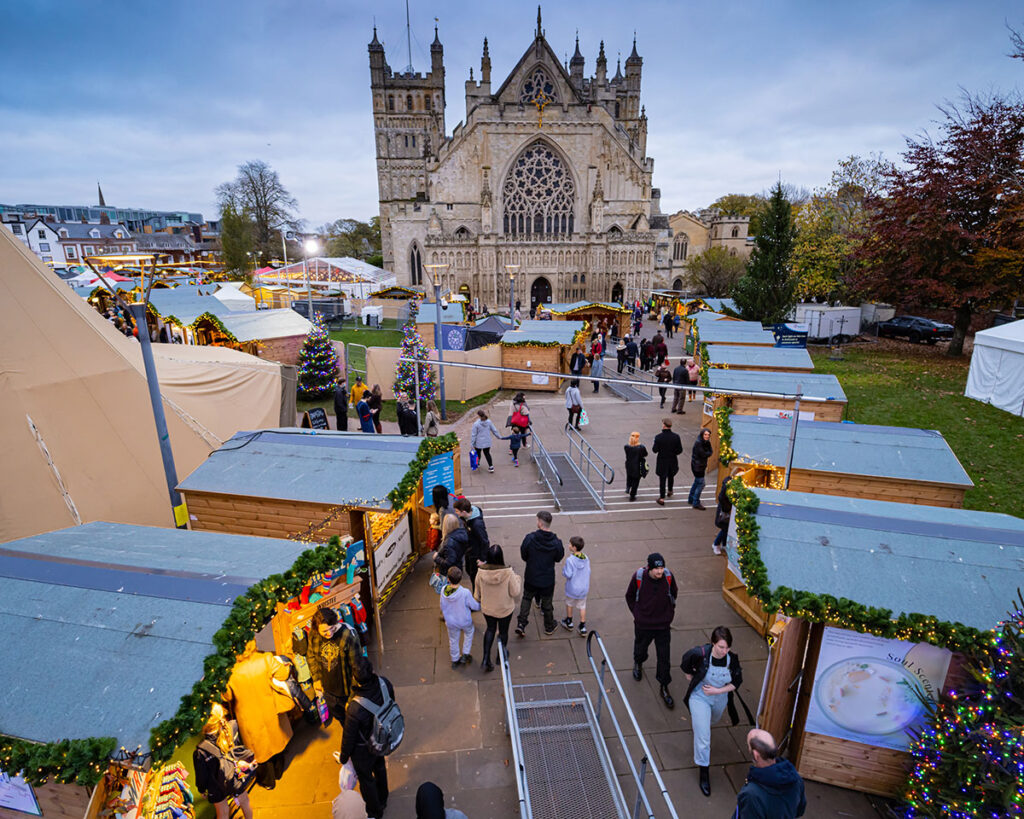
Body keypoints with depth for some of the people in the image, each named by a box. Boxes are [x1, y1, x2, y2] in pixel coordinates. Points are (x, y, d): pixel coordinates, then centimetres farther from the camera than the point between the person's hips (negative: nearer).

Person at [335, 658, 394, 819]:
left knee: (366, 779, 26)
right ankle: (382, 800, 61)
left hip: (364, 750, -5)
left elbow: (349, 737, -24)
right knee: (379, 767, 33)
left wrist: (343, 757, -2)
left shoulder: (355, 708, -43)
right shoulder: (385, 683, -29)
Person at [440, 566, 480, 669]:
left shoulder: (443, 590, -21)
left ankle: (455, 660, 42)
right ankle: (465, 654, 35)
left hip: (451, 622, 3)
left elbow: (442, 607, -4)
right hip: (465, 621, -2)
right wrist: (480, 605, 6)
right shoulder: (465, 592, -33)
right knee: (469, 634, 30)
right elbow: (475, 606, -18)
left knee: (453, 640, 25)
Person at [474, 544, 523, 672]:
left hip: (487, 608, 2)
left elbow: (477, 592, -7)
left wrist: (478, 600, 15)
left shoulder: (481, 573, -23)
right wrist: (518, 579, -5)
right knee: (503, 631, 24)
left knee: (490, 629, 28)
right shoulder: (508, 573, -31)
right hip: (505, 609, -2)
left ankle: (486, 660, 24)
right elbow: (515, 592, -21)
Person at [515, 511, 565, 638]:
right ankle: (549, 627, 40)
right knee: (547, 603, 21)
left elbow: (523, 556, -9)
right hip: (548, 579, 0)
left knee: (526, 599, 25)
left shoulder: (530, 538, -23)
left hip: (531, 577, 0)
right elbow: (559, 558, -4)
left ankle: (521, 624, 18)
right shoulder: (556, 542, -21)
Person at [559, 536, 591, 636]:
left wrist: (563, 570, -5)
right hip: (584, 588, 4)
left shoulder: (570, 560, -25)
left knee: (569, 604, 20)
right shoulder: (586, 558, -7)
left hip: (572, 588, -4)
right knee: (582, 606, 16)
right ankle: (583, 628, 19)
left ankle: (569, 623, 37)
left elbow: (568, 575, -23)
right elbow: (588, 572, 2)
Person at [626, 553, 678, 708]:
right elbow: (630, 596, -2)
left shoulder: (668, 576, -16)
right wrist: (637, 613, -2)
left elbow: (674, 593, 7)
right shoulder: (638, 577, -21)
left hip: (663, 625, 1)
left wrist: (669, 612, 7)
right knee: (640, 649, 21)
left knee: (664, 657, 6)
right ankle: (638, 664, 55)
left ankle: (664, 688, 25)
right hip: (643, 624, 0)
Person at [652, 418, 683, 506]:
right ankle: (670, 491, 47)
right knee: (671, 476, 27)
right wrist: (673, 453, 11)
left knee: (662, 479, 6)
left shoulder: (658, 437, -19)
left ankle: (662, 498, 8)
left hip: (662, 461, -3)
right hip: (672, 461, 3)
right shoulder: (676, 437, -11)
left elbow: (655, 450, -15)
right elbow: (680, 450, -7)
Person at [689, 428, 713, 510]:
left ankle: (691, 499, 33)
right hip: (697, 466, -9)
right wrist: (708, 453, -5)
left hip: (701, 465, 9)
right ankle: (696, 503, 5)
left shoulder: (707, 442, 5)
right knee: (701, 483, -5)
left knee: (697, 482, 19)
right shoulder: (698, 443, -21)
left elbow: (710, 452, 1)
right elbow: (703, 454, -22)